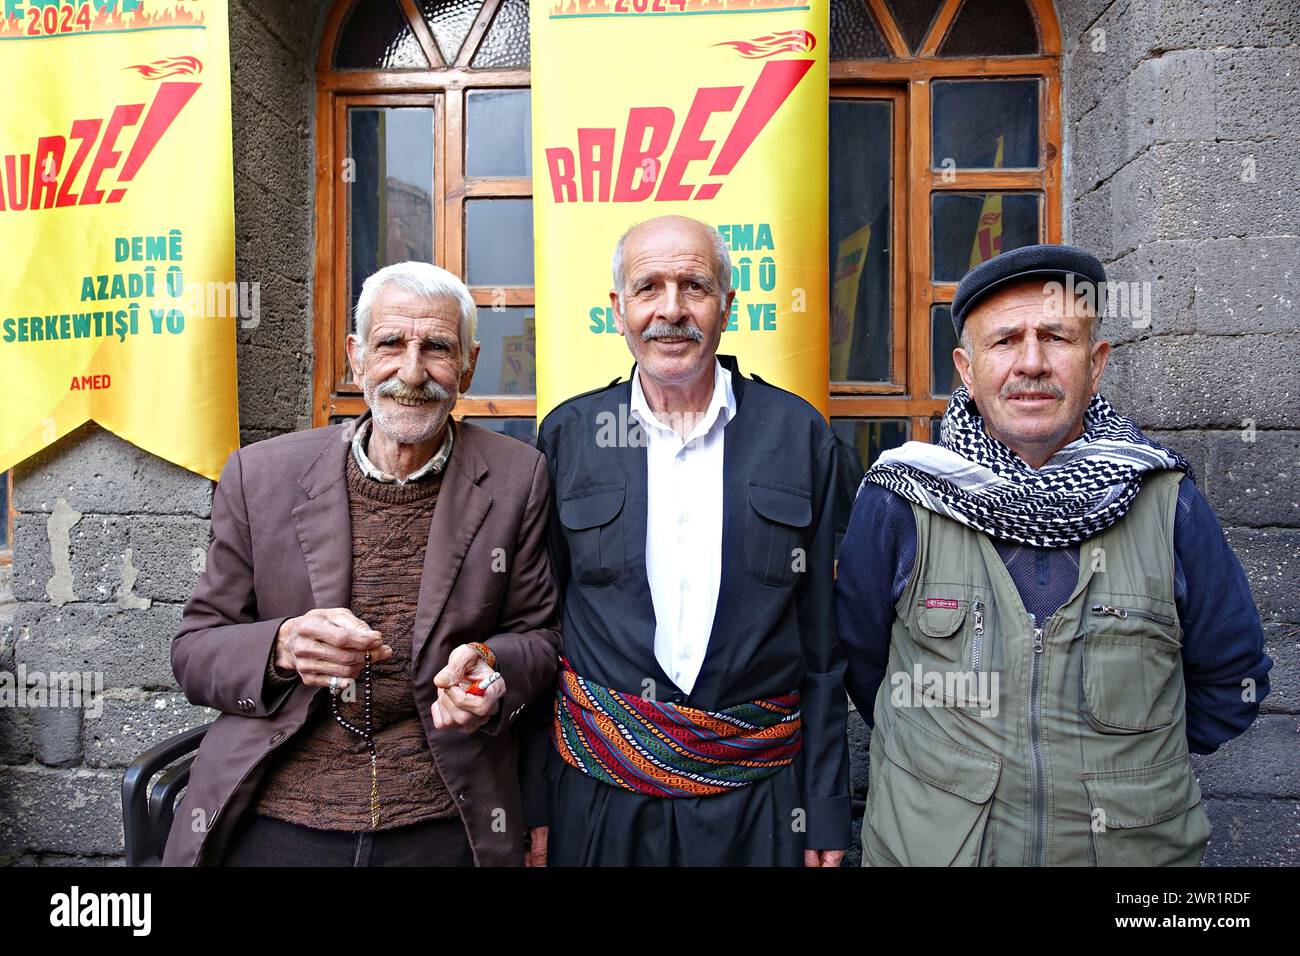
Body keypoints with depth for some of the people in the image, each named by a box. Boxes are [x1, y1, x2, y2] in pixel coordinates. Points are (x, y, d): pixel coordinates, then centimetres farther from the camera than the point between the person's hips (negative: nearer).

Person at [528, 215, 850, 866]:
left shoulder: (799, 433, -4)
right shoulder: (568, 434, -2)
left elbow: (823, 636, 0)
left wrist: (826, 809, 0)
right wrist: (534, 801, 2)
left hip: (759, 799, 0)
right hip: (599, 793, 1)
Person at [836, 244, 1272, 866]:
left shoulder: (1168, 505, -8)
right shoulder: (897, 501, -13)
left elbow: (1232, 678, 4)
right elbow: (859, 658, -2)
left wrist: (1130, 763, 4)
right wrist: (948, 756, 5)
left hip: (1137, 845, 2)